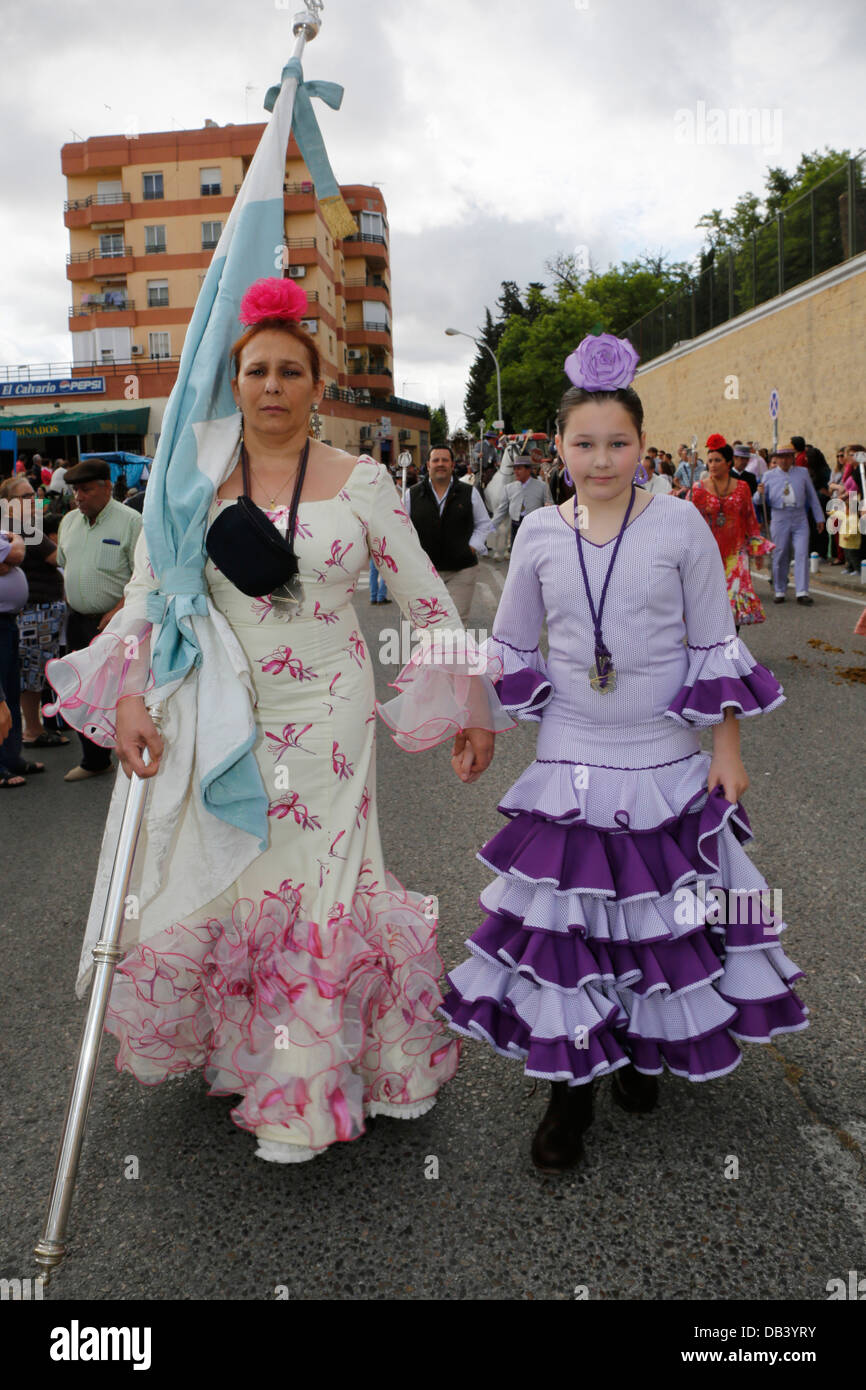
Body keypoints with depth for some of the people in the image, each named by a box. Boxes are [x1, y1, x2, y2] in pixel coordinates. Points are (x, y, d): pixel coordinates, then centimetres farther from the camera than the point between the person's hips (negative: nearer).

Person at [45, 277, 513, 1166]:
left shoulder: (360, 482, 1)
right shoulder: (193, 475, 4)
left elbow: (426, 599, 4)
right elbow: (146, 591, 5)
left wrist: (472, 704, 3)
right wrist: (129, 695, -6)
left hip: (325, 715, -1)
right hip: (218, 720, 2)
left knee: (313, 884, -1)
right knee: (203, 883, 6)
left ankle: (302, 1093, 21)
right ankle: (237, 1052, 34)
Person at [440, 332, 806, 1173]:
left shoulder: (680, 526, -5)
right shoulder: (539, 535, 0)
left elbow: (715, 647, 0)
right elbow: (509, 650, 11)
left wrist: (728, 747, -2)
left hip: (665, 760, 0)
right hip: (569, 760, 1)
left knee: (663, 903, 11)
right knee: (563, 909, 3)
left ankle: (644, 1049, 37)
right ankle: (570, 1086, 20)